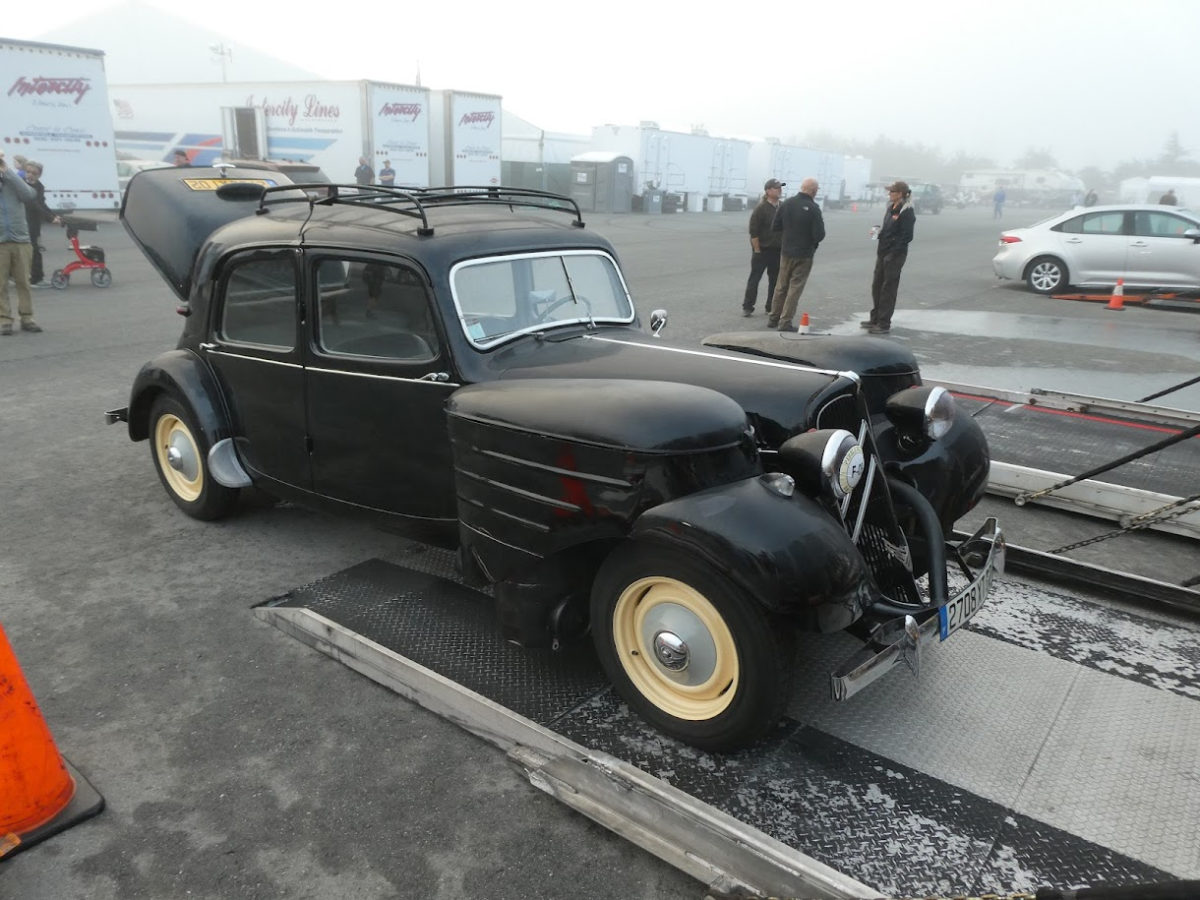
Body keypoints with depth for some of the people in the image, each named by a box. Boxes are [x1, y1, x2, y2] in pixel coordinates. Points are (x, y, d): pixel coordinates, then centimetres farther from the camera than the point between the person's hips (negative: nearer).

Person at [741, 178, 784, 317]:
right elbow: (753, 231, -13)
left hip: (777, 251, 6)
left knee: (775, 280, 9)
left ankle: (771, 308, 19)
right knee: (754, 279, 0)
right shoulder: (761, 208, -11)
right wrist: (757, 250, -14)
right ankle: (747, 307, 8)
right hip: (762, 250, -6)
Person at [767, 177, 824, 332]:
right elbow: (819, 235, -17)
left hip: (786, 252, 5)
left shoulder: (787, 203, -3)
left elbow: (775, 227, 2)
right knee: (795, 287, 2)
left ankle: (773, 318, 21)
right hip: (804, 254, -5)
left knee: (781, 286, 15)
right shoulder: (813, 208, -18)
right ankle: (785, 322, 2)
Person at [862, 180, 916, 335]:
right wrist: (878, 230, 2)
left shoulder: (907, 212, -14)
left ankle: (884, 324, 4)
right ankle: (875, 319, 25)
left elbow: (907, 237, -17)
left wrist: (892, 253, -20)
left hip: (895, 254, -9)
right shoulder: (891, 208, 12)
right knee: (876, 286, 13)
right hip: (883, 252, 9)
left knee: (888, 289, -3)